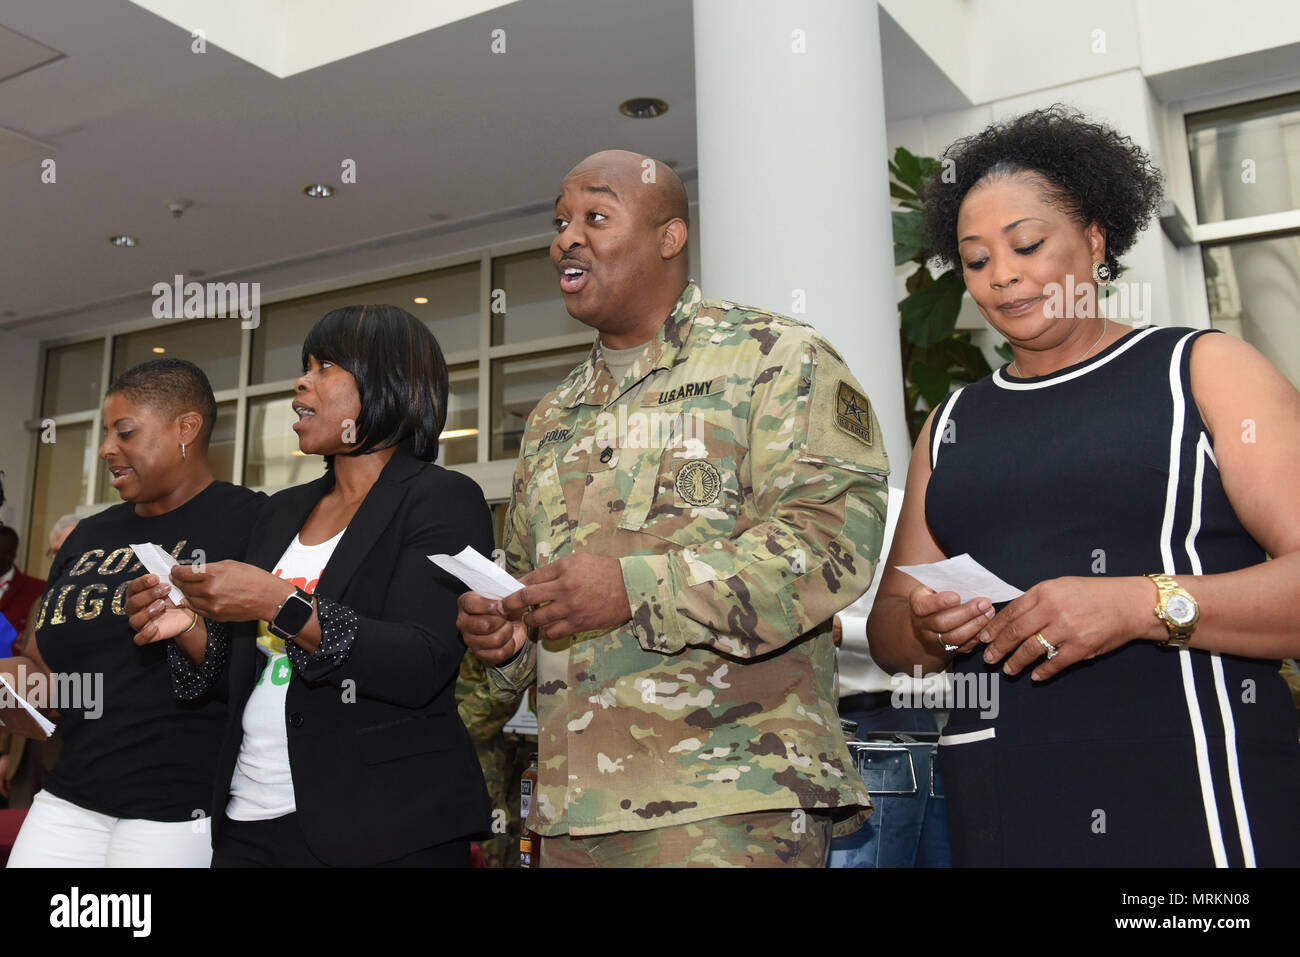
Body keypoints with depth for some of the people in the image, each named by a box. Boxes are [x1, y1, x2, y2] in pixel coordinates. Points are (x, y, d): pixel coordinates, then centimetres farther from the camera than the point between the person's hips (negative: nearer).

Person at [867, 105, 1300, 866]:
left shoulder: (1203, 370, 2)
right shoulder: (951, 426, 14)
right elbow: (887, 624, 14)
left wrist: (1144, 605, -21)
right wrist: (927, 630, -8)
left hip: (1196, 802, -3)